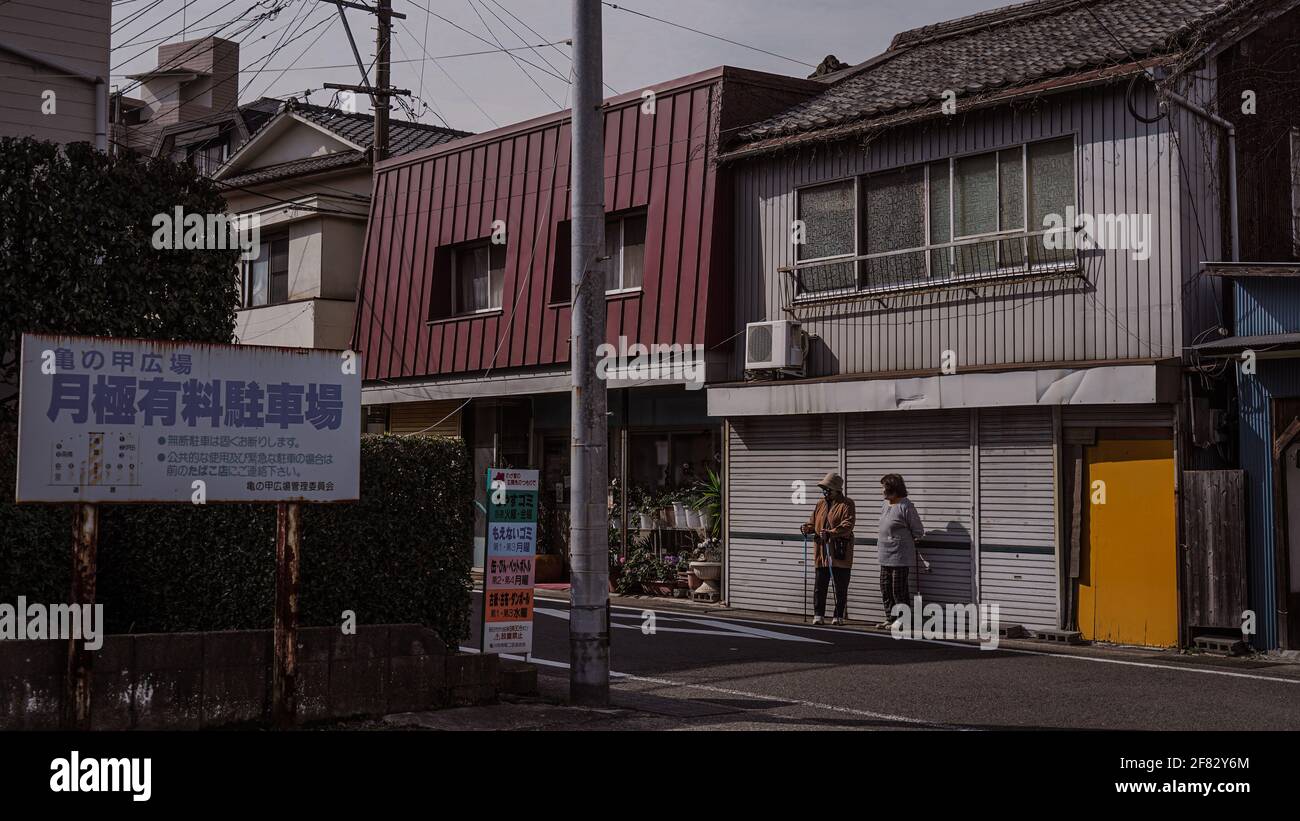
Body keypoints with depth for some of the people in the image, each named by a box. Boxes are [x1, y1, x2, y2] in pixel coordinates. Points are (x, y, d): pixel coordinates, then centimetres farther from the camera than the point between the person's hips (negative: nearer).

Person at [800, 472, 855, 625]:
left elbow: (847, 526, -17)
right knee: (820, 585, 5)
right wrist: (807, 528, -2)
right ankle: (818, 615, 13)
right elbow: (813, 521, 21)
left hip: (840, 553, -5)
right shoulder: (821, 504, 14)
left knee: (841, 587, 4)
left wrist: (831, 533, -29)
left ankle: (839, 616, 13)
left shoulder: (847, 504, -5)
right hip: (822, 551, 5)